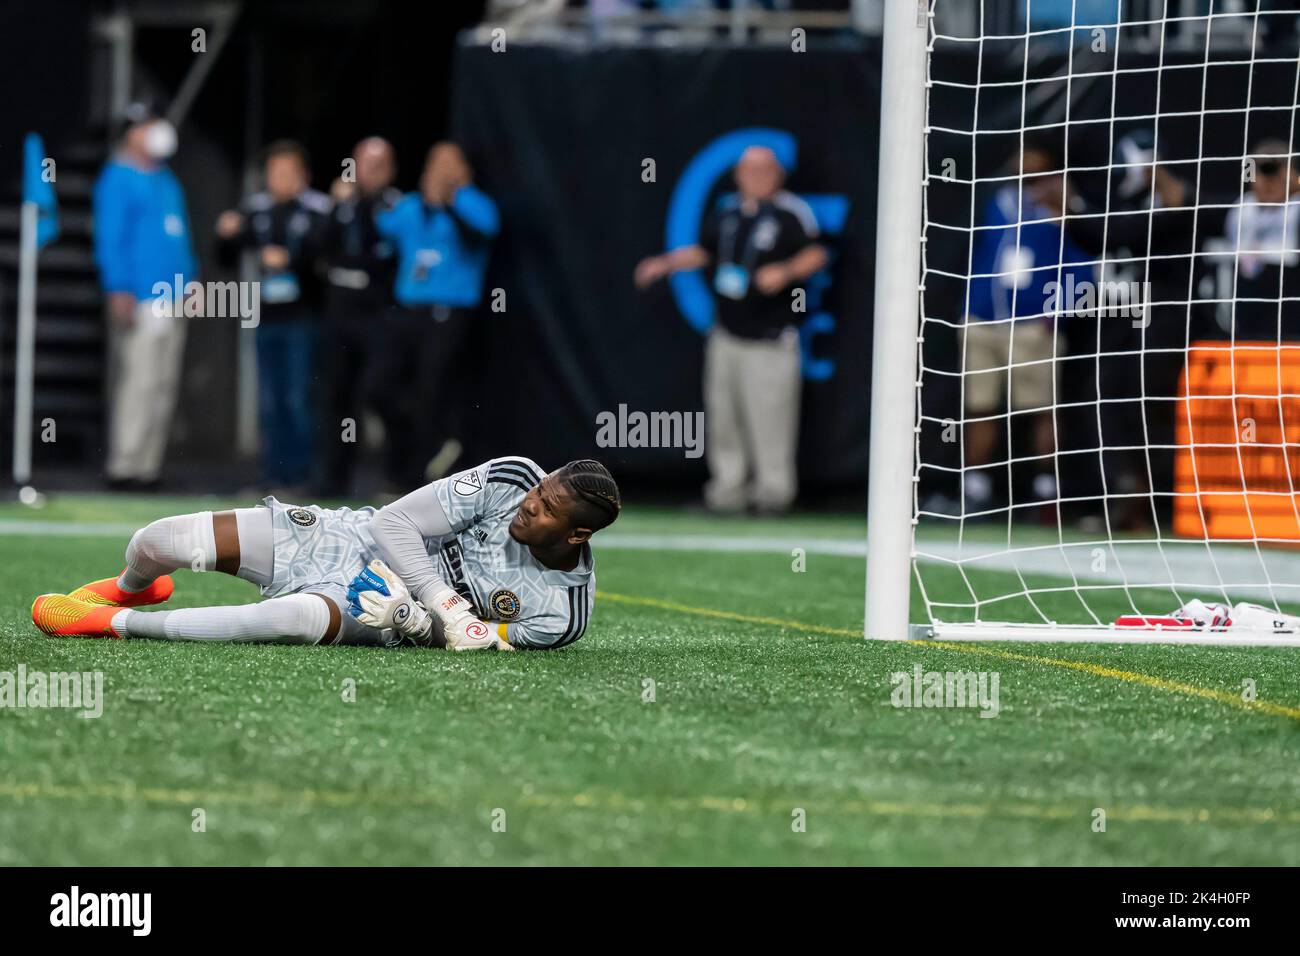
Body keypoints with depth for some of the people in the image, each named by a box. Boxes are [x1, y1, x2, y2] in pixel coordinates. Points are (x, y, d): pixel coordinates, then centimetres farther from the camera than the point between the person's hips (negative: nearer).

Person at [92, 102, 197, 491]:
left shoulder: (165, 181, 20)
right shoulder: (118, 179, -5)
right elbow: (109, 239, -11)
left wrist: (188, 282, 20)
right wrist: (119, 289, -18)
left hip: (171, 301, 9)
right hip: (138, 299, -9)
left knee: (164, 387, 7)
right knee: (138, 382, -12)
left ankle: (147, 465, 10)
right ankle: (123, 466, -9)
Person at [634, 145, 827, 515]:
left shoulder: (792, 213, -7)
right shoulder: (726, 212, 11)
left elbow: (816, 254, -11)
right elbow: (703, 251, 23)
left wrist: (786, 271, -27)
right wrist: (667, 263, 12)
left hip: (770, 340, -6)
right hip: (726, 336, 6)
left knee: (769, 415, -8)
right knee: (722, 414, 9)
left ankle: (773, 488, 3)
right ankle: (729, 487, 18)